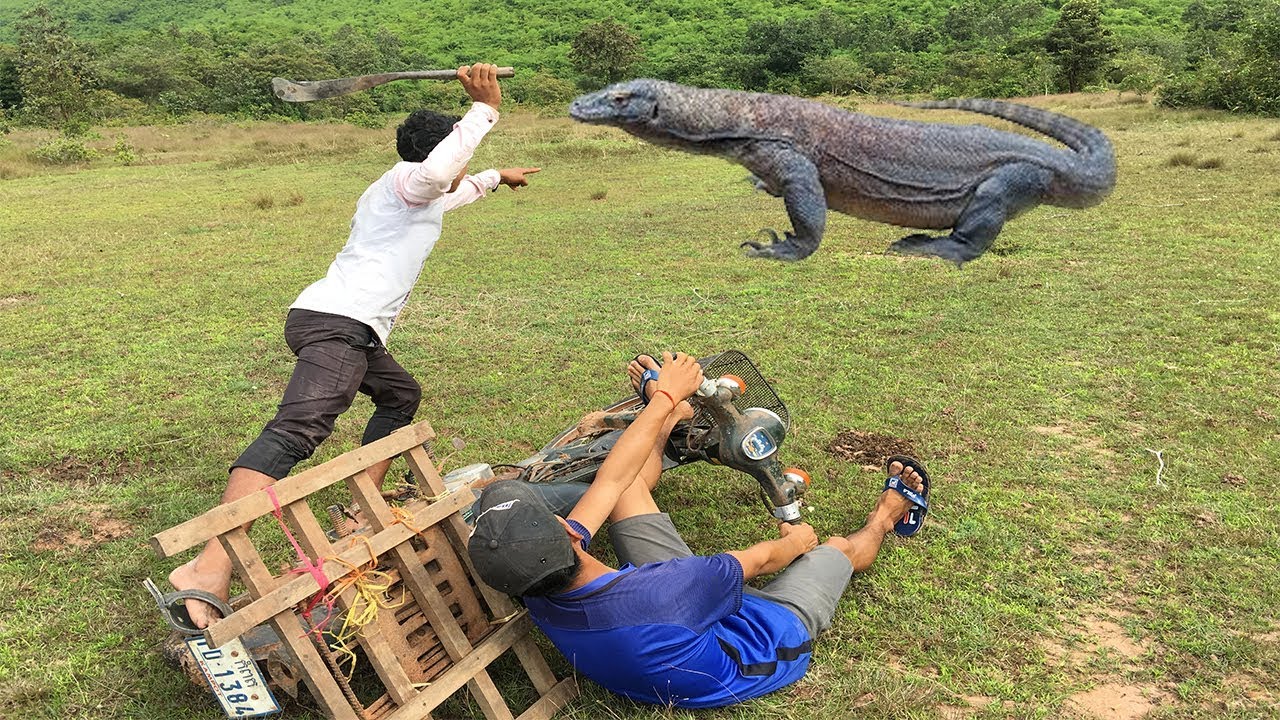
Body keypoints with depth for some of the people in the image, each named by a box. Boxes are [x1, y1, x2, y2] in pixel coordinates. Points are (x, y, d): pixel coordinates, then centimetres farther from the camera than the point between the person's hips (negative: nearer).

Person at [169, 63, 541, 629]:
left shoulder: (416, 194, 30)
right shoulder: (407, 180, 2)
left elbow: (454, 191, 53)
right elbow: (438, 171, -25)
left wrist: (497, 178, 67)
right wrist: (485, 109, -19)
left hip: (346, 328, 11)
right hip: (337, 323, -11)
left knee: (400, 395, 28)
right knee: (296, 431, -27)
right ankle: (208, 570, -42)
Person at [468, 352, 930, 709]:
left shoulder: (539, 600, -28)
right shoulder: (659, 591, -47)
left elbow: (611, 480, -18)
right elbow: (759, 560, -24)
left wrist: (665, 399, -5)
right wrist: (795, 540, 0)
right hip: (762, 651, -4)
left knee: (625, 484, 1)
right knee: (838, 548, 19)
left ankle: (672, 411, 30)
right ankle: (884, 519, 54)